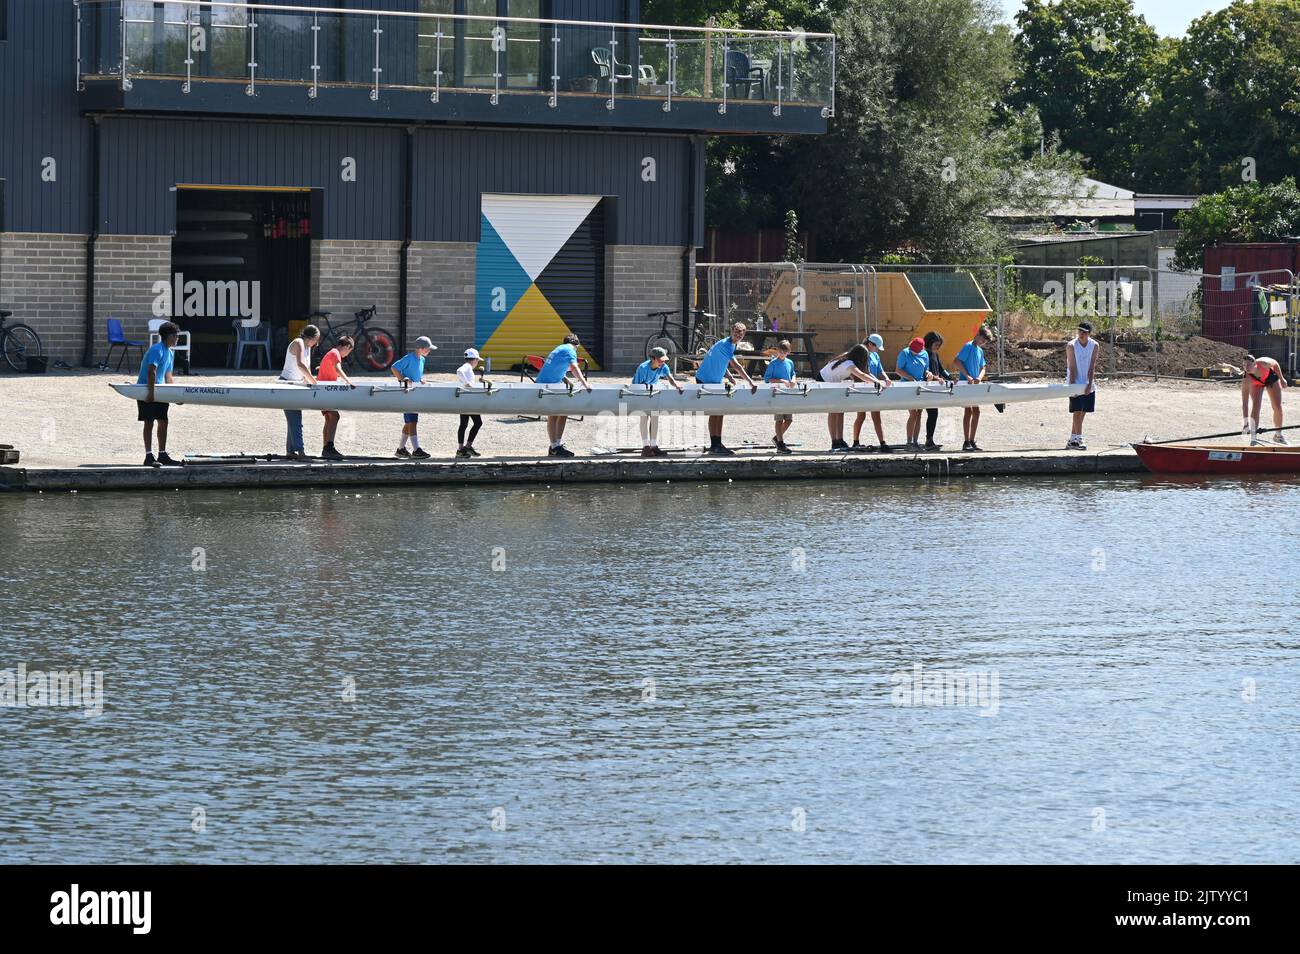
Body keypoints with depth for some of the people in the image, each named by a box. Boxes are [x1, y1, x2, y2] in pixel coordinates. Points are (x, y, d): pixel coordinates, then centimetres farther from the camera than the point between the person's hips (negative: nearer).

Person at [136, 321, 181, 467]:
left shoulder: (170, 353, 12)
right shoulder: (157, 350, -18)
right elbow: (151, 371, -27)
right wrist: (151, 392, -31)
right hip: (146, 389, -9)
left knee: (163, 422, 7)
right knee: (149, 422, -7)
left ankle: (162, 455, 13)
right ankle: (149, 457, -6)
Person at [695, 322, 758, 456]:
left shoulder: (732, 345, 8)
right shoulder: (725, 345, -24)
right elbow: (736, 365, -32)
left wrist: (729, 376, 6)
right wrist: (750, 382, -36)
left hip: (716, 381, 9)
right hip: (705, 380, -9)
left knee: (720, 412, 7)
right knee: (714, 413, -9)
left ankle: (718, 444, 11)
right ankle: (714, 446, -6)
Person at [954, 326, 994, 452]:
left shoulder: (980, 351, 15)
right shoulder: (968, 346, -10)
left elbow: (983, 368, 16)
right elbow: (957, 361, -17)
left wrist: (979, 377, -6)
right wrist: (967, 376, -21)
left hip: (974, 384, 8)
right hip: (965, 383, -8)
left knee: (976, 411, 9)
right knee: (969, 410, -10)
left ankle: (972, 441, 16)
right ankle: (966, 442, -9)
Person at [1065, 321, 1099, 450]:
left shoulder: (1095, 346, -4)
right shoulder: (1071, 346, -12)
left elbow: (1092, 367, -7)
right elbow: (1072, 368, -13)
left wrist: (1090, 384, -15)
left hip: (1088, 384, 4)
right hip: (1075, 383, -4)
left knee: (1081, 412, 8)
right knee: (1077, 411, -11)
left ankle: (1072, 440, 16)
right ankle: (1078, 440, -13)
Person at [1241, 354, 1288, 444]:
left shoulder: (1263, 363, -41)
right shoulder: (1246, 379, -40)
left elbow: (1275, 364, -15)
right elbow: (1245, 402, -41)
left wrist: (1281, 379, -5)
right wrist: (1245, 422, -45)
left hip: (1271, 378, 1)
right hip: (1256, 384, -1)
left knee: (1278, 407, 0)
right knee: (1256, 406, -21)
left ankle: (1279, 435, 18)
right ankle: (1254, 436, -16)